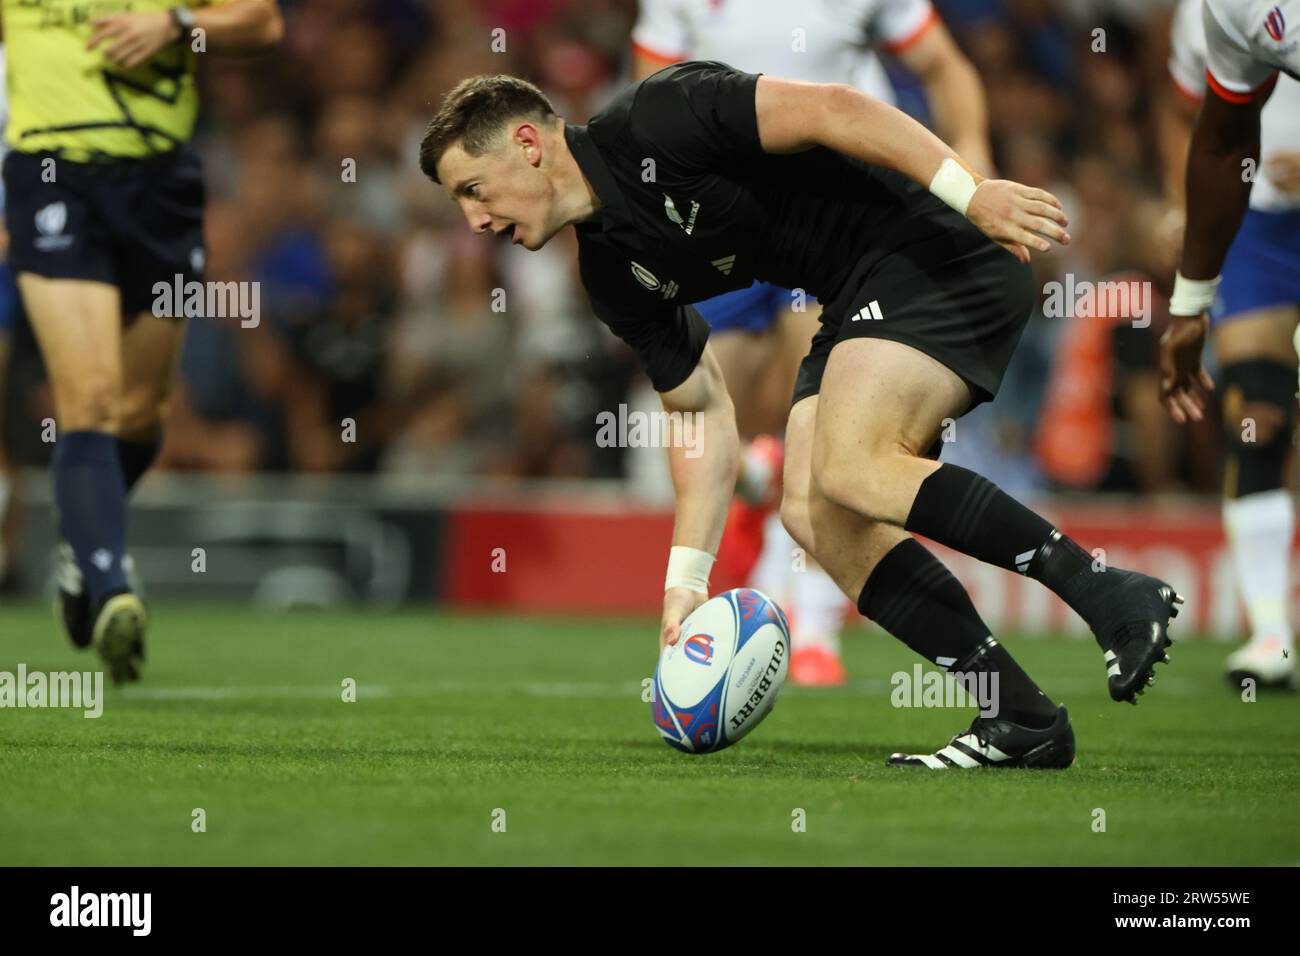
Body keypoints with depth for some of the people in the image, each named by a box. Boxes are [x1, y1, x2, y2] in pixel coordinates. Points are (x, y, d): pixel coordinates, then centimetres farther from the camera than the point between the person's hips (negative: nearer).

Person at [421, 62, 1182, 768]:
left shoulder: (655, 121, -16)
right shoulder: (615, 273, 10)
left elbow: (833, 108, -23)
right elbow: (704, 416, 14)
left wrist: (974, 191, -31)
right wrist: (686, 580, 6)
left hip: (941, 245, -9)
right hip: (864, 297, 9)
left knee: (849, 468, -24)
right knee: (814, 514, -4)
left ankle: (1112, 594, -23)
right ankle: (1021, 720, -5)